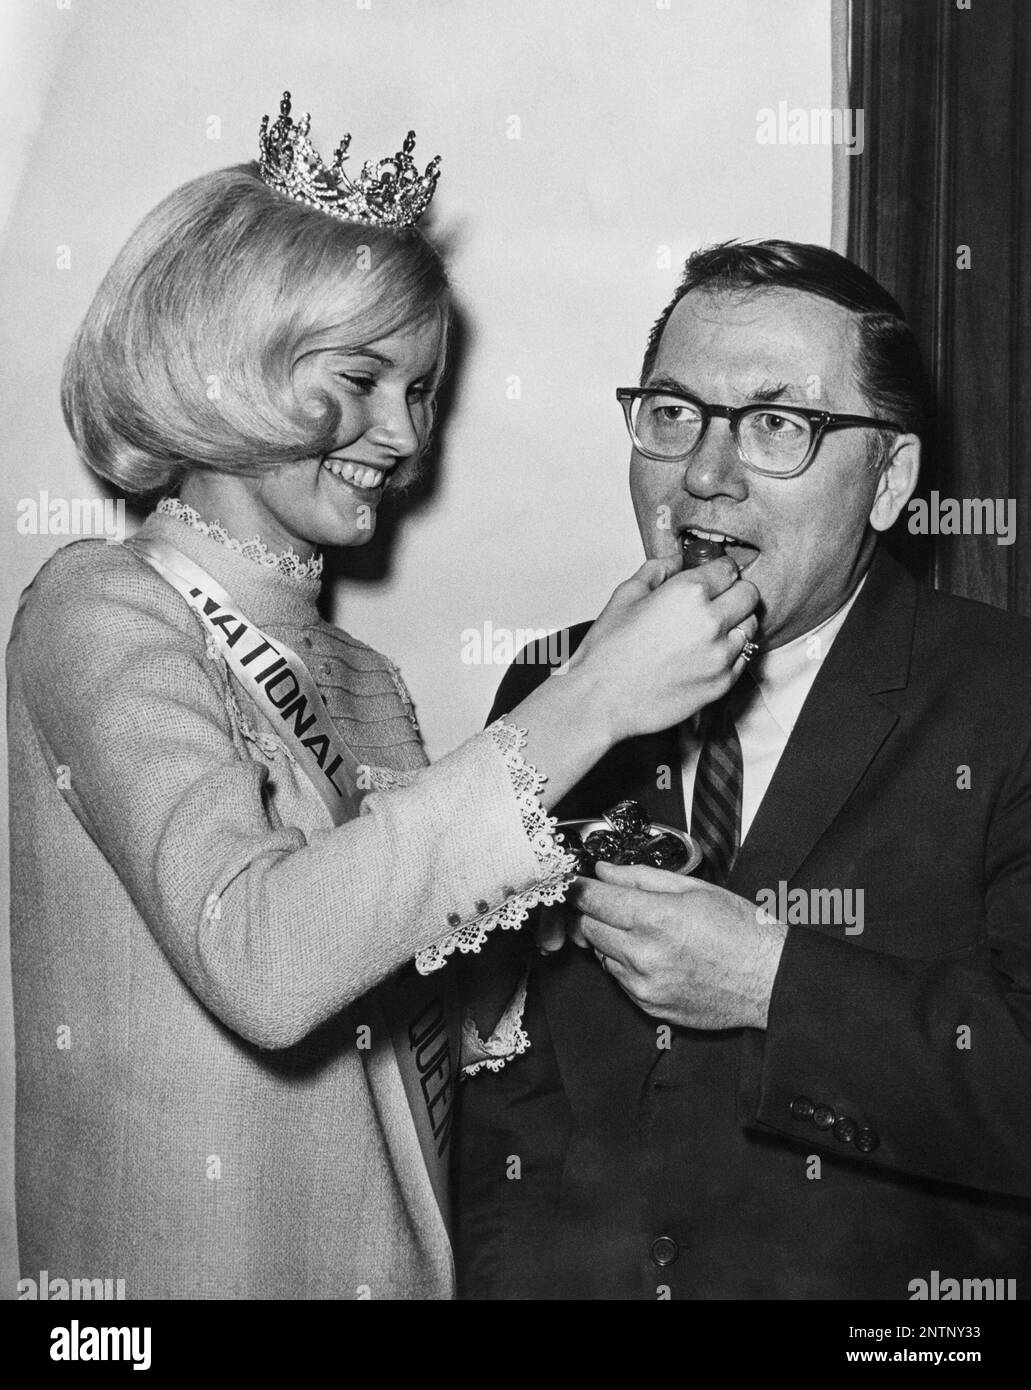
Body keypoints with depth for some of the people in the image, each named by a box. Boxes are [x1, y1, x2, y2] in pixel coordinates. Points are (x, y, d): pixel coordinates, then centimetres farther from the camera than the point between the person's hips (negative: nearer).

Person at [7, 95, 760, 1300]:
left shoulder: (356, 678, 9)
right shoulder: (103, 614, -13)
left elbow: (409, 1043, 8)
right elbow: (255, 962, -30)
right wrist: (585, 708, -29)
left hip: (385, 1245, 7)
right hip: (174, 1254, -7)